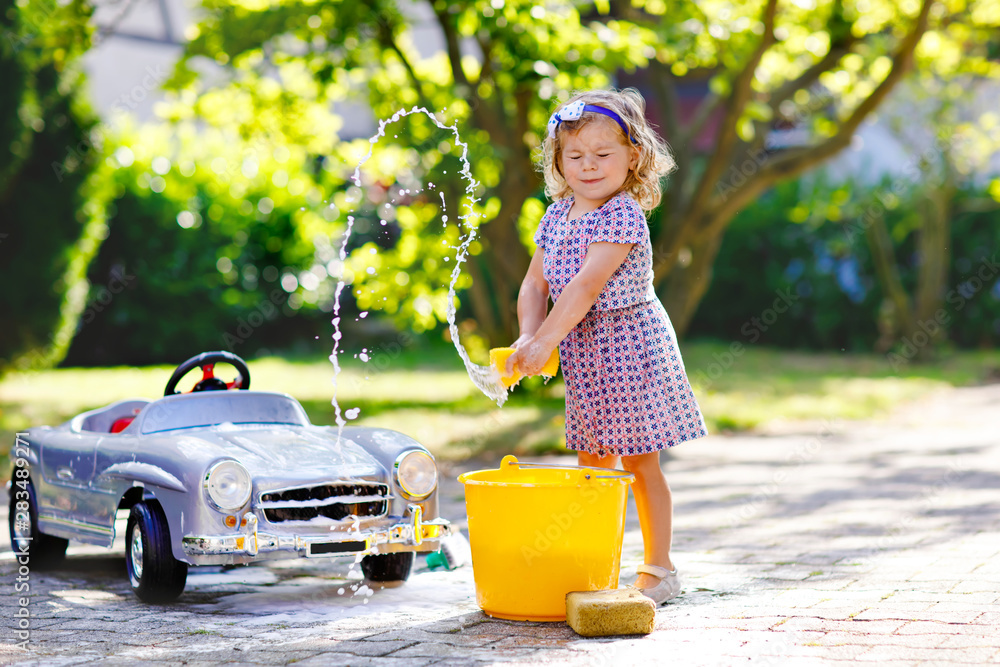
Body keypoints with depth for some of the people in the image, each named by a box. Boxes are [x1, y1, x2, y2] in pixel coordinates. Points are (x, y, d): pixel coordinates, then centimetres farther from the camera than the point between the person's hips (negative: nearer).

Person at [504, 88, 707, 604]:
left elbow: (585, 286, -23)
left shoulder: (623, 214, -17)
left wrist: (544, 342, -25)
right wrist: (528, 336, -8)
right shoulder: (558, 214, 7)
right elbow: (535, 282, 8)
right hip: (582, 350, 7)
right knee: (593, 461, 13)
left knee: (639, 462, 0)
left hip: (627, 345, -7)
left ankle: (658, 567, 11)